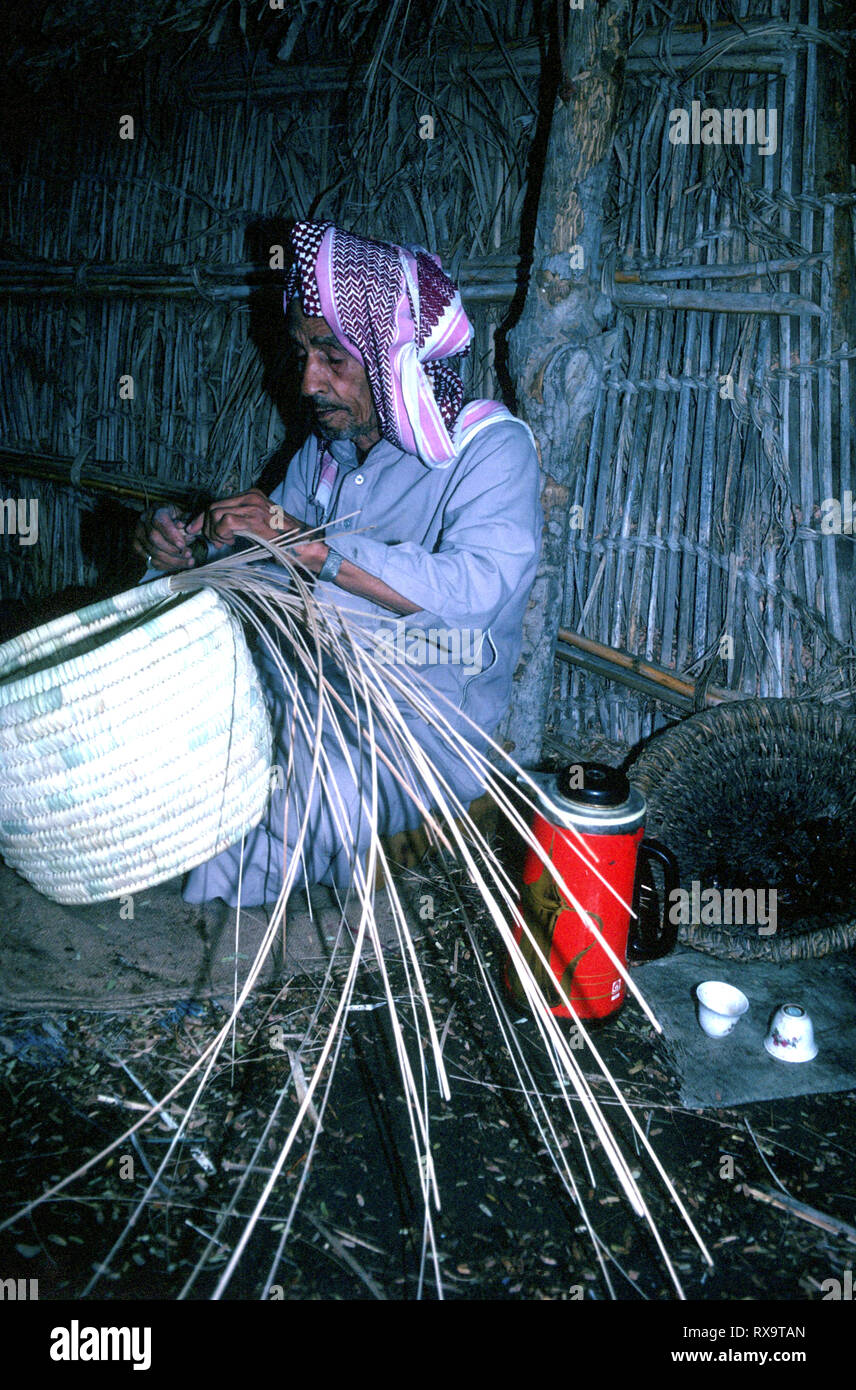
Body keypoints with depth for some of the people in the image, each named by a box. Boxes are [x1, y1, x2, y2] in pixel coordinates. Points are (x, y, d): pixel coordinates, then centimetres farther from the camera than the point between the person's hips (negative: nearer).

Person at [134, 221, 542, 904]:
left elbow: (475, 586, -26)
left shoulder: (490, 446, -8)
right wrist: (187, 551, -5)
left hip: (426, 710, -7)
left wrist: (311, 544, -30)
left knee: (307, 784, -36)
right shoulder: (327, 448, 15)